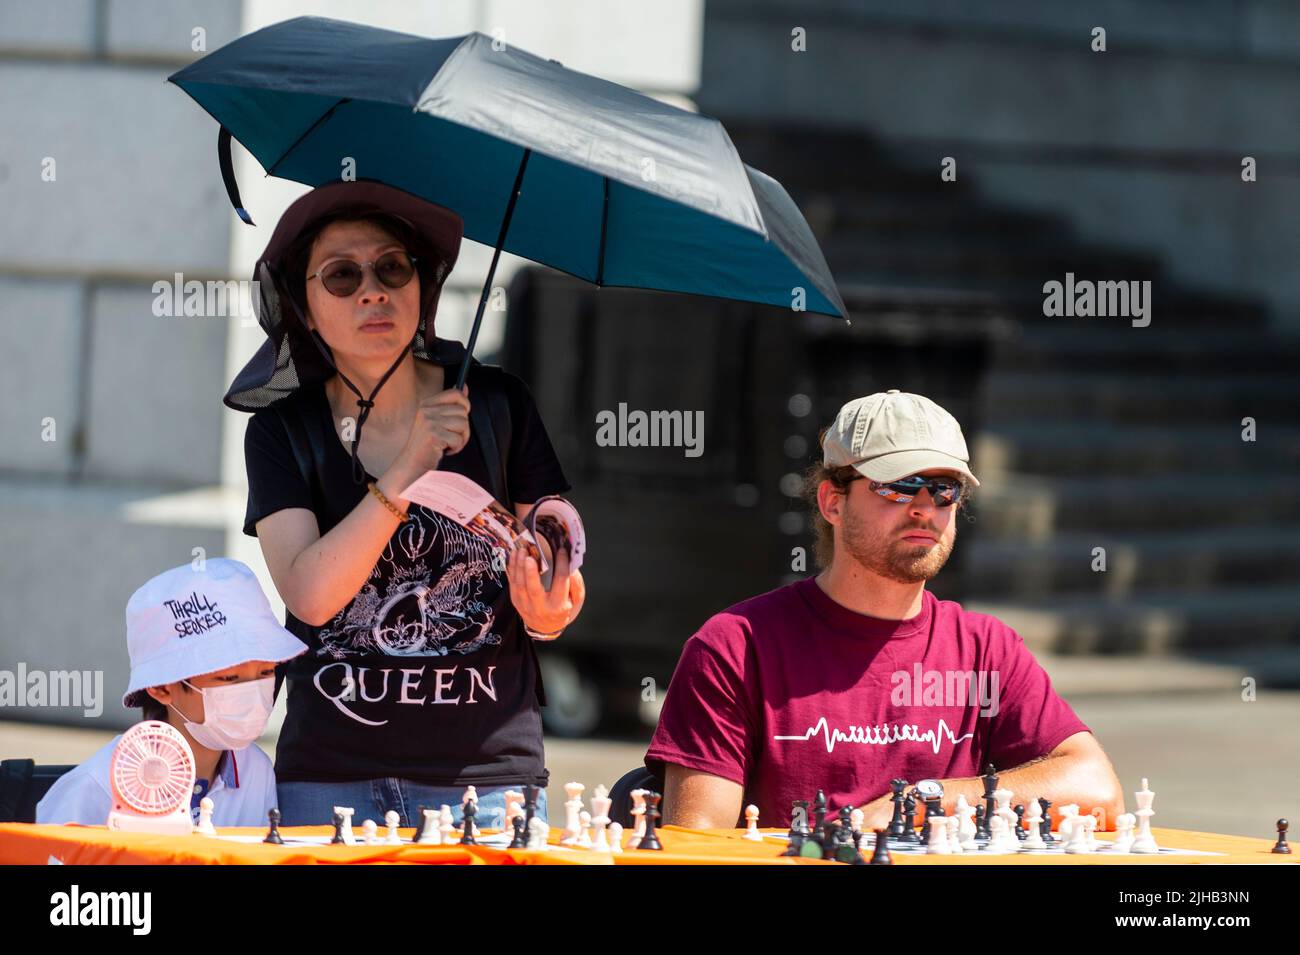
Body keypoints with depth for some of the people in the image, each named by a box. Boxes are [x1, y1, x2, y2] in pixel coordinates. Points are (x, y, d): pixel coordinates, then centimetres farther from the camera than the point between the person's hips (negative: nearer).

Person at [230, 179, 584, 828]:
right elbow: (310, 595, -11)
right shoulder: (283, 432, 3)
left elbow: (557, 570, 7)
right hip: (331, 771, 0)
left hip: (486, 768, 0)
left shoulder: (496, 404, 4)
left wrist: (545, 615, -17)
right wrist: (406, 472, -21)